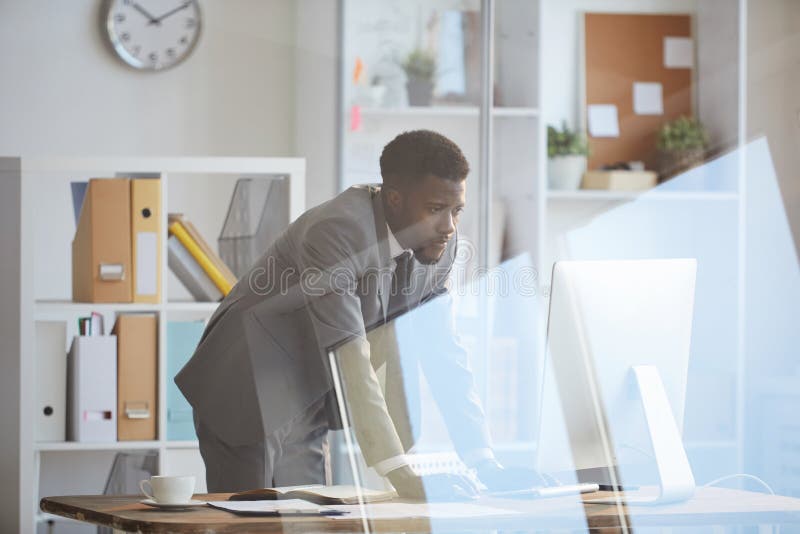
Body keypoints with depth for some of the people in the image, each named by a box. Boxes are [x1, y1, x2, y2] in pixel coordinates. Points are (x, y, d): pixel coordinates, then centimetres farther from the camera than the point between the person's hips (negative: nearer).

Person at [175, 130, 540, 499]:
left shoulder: (438, 247, -4)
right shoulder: (335, 233, -29)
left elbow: (444, 360, -3)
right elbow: (353, 366, -34)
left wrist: (483, 464, -13)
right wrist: (403, 477, -38)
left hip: (307, 406, 7)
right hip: (249, 397, -7)